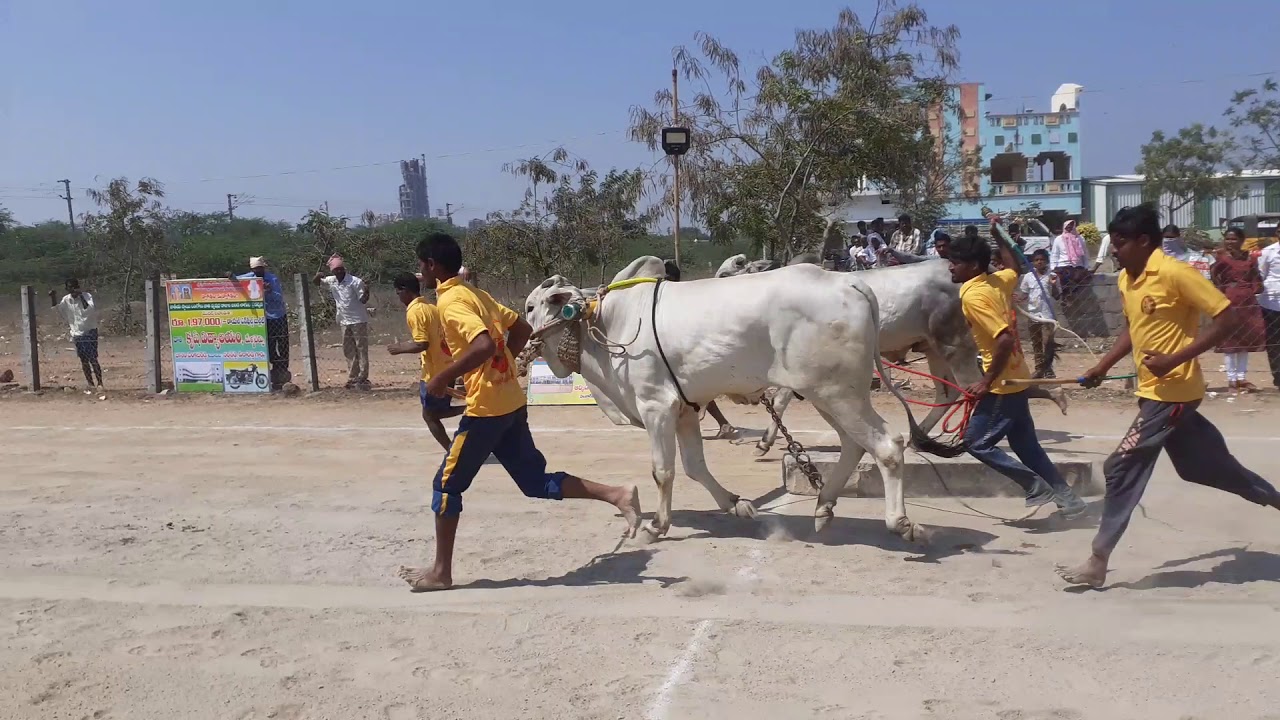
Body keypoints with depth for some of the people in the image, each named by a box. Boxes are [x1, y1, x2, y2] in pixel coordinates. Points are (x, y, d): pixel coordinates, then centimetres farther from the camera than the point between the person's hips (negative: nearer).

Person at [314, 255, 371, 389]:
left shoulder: (355, 281, -13)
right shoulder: (331, 281, 4)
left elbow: (363, 300, -12)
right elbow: (318, 283, 20)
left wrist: (366, 292, -33)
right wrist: (318, 277, -2)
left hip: (358, 320, -7)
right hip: (344, 321, 7)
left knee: (361, 350, -3)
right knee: (348, 351, 10)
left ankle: (362, 378, -2)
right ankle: (352, 378, 17)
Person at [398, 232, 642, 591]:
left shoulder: (450, 300, -12)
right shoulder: (475, 293, 15)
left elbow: (484, 346, -27)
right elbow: (523, 329, 20)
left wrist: (442, 378, -17)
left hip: (486, 409, -9)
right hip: (512, 404, 9)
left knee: (447, 484, 5)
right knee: (536, 482, 12)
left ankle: (441, 572, 13)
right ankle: (617, 495, 3)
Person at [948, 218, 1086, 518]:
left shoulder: (973, 296, -20)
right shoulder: (997, 281, 4)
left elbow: (1005, 339, -28)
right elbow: (1015, 268, 29)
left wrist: (986, 382, -24)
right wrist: (998, 235, 26)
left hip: (1002, 383, -9)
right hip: (1016, 378, 9)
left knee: (976, 441, 0)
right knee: (1025, 444, 17)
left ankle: (1036, 485, 4)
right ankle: (1065, 495, 22)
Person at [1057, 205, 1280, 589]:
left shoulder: (1175, 273, -18)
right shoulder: (1126, 279, 7)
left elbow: (1226, 319, -18)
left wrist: (1175, 359, -24)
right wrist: (1102, 367, 10)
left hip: (1172, 393, -9)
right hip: (1157, 392, 9)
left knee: (1122, 468, -8)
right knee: (1210, 466, 19)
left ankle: (1098, 562, -1)